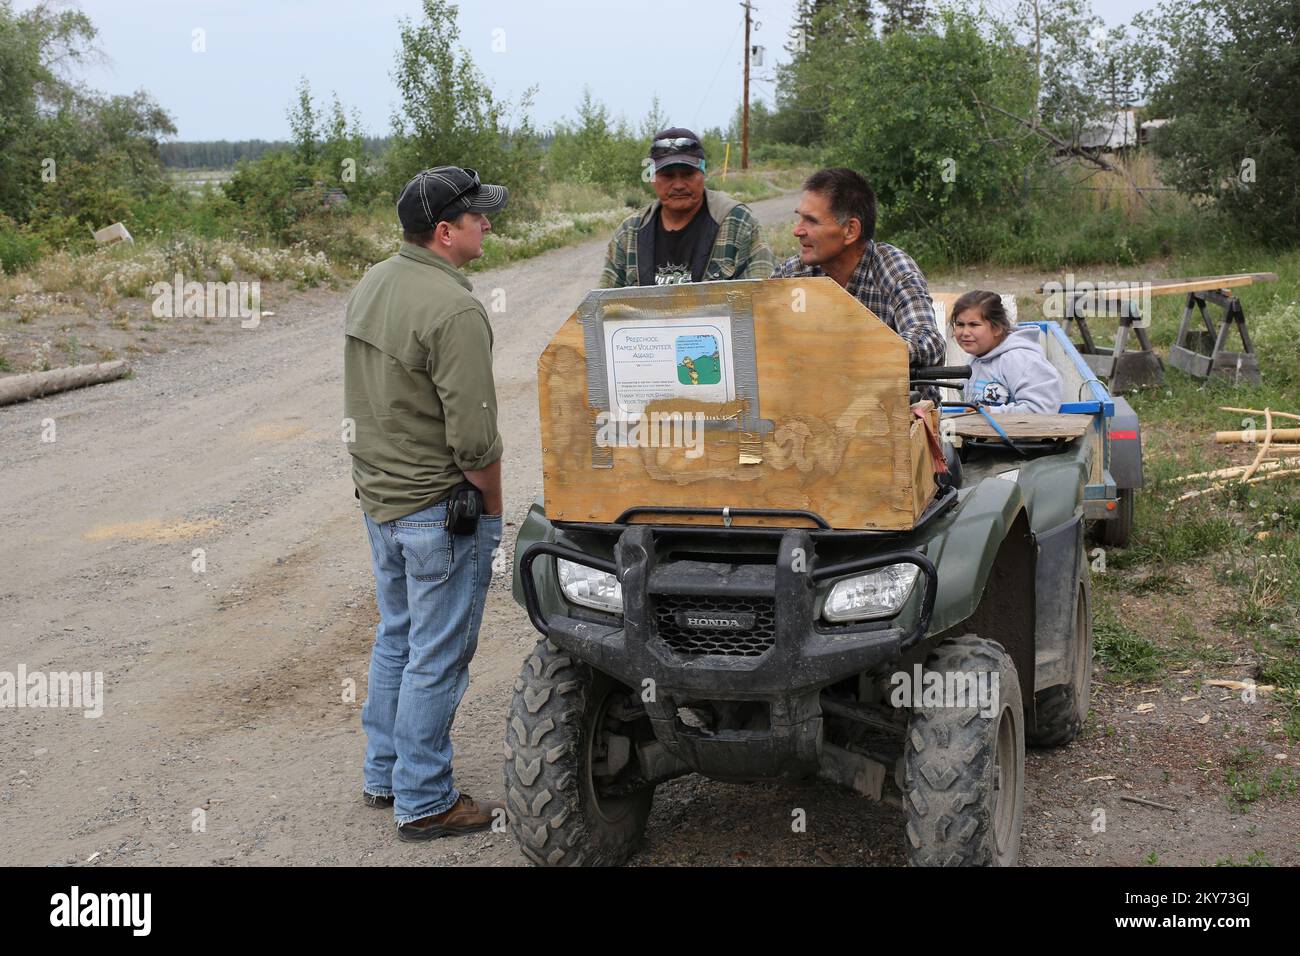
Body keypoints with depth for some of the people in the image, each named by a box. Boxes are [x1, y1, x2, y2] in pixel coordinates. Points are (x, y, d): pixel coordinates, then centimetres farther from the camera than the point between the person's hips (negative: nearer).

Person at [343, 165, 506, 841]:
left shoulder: (371, 285, 5)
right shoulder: (454, 311, -23)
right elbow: (474, 438, -23)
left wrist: (383, 475, 18)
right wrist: (492, 506, -8)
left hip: (378, 498, 9)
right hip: (439, 508, -9)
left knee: (396, 639, 22)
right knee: (436, 659, 3)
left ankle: (383, 776, 34)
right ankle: (423, 803, 15)